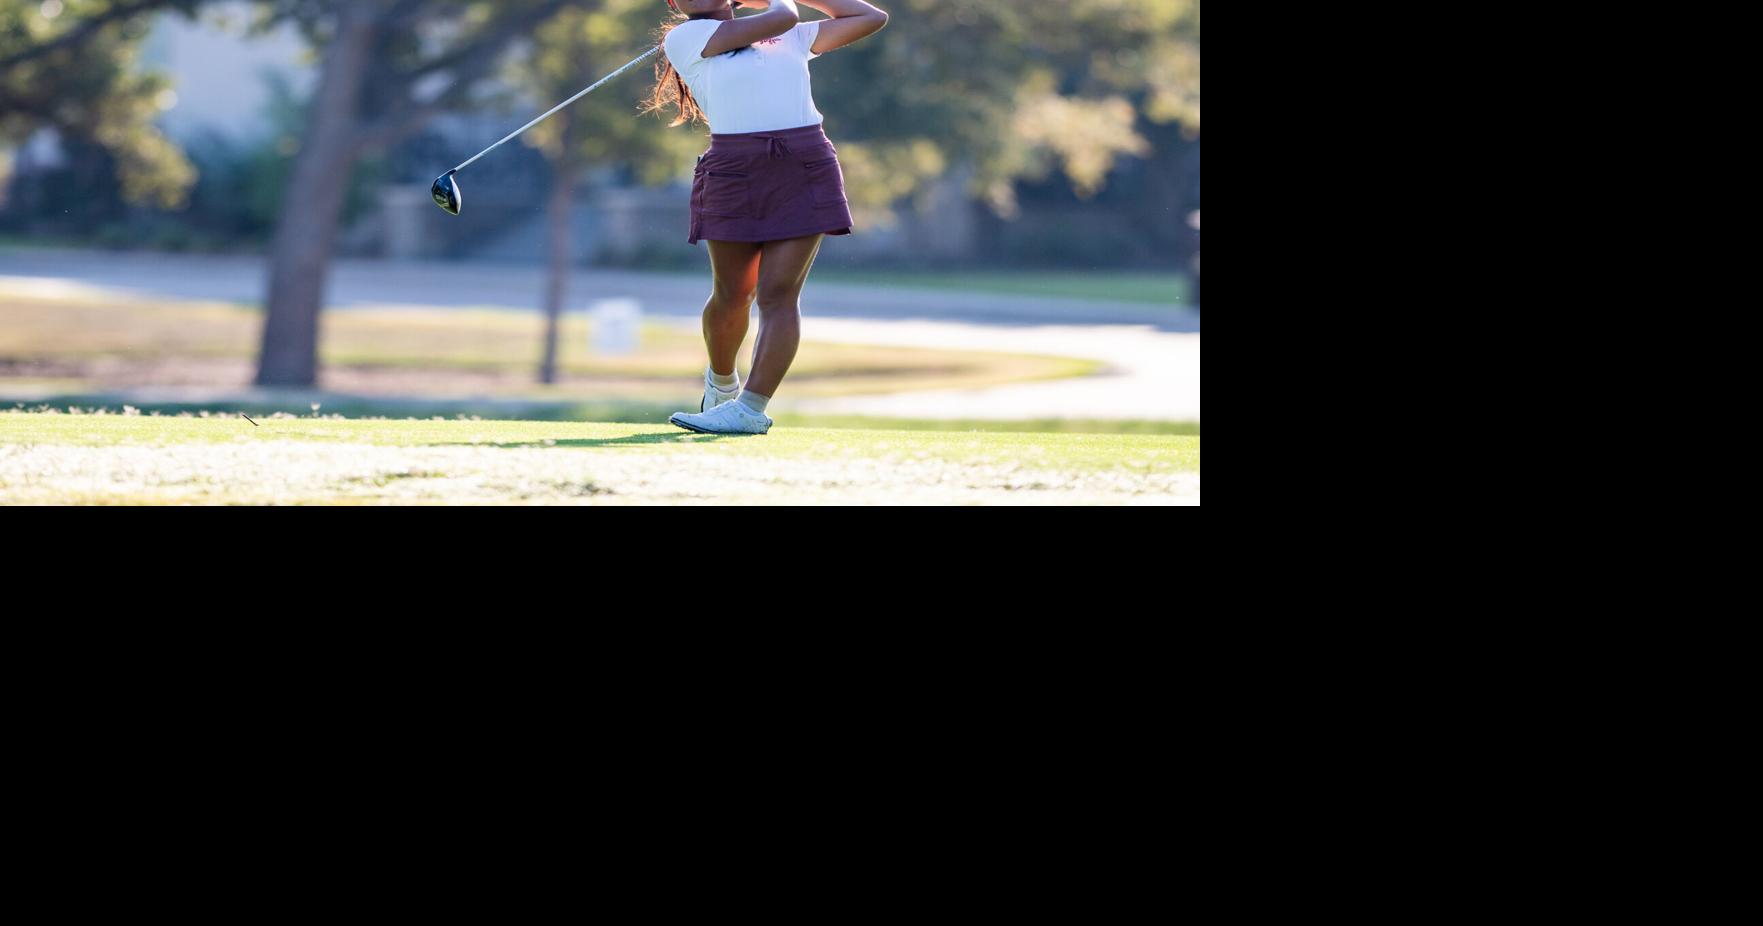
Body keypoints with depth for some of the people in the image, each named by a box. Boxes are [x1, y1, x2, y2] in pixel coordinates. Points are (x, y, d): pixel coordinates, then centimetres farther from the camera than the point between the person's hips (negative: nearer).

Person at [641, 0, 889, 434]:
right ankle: (721, 382, 33)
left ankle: (751, 408, -11)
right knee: (732, 295, 6)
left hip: (806, 169, 2)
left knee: (778, 294, -9)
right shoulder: (685, 38, 4)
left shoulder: (792, 38, 20)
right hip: (734, 172, -2)